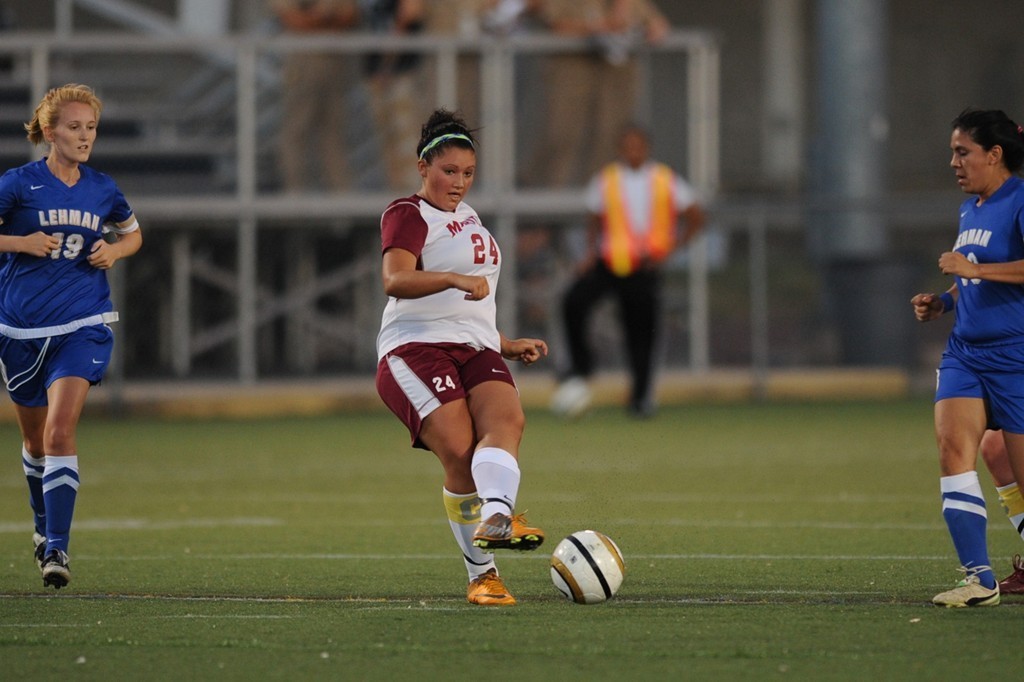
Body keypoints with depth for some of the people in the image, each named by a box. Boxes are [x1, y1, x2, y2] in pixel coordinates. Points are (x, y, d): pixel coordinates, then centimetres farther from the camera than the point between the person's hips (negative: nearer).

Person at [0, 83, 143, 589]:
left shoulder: (102, 190, 4)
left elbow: (132, 234, 22)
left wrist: (114, 251, 1)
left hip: (82, 328, 0)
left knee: (60, 430, -18)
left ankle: (56, 548, -20)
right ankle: (44, 523, 42)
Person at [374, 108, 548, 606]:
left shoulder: (468, 220, 29)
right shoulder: (408, 214, 3)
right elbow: (395, 281, -18)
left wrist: (509, 346, 32)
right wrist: (456, 279, -31)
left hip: (476, 350, 6)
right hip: (415, 349, -6)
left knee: (507, 420, -26)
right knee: (459, 450, -24)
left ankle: (495, 519, -52)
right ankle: (482, 574, -21)